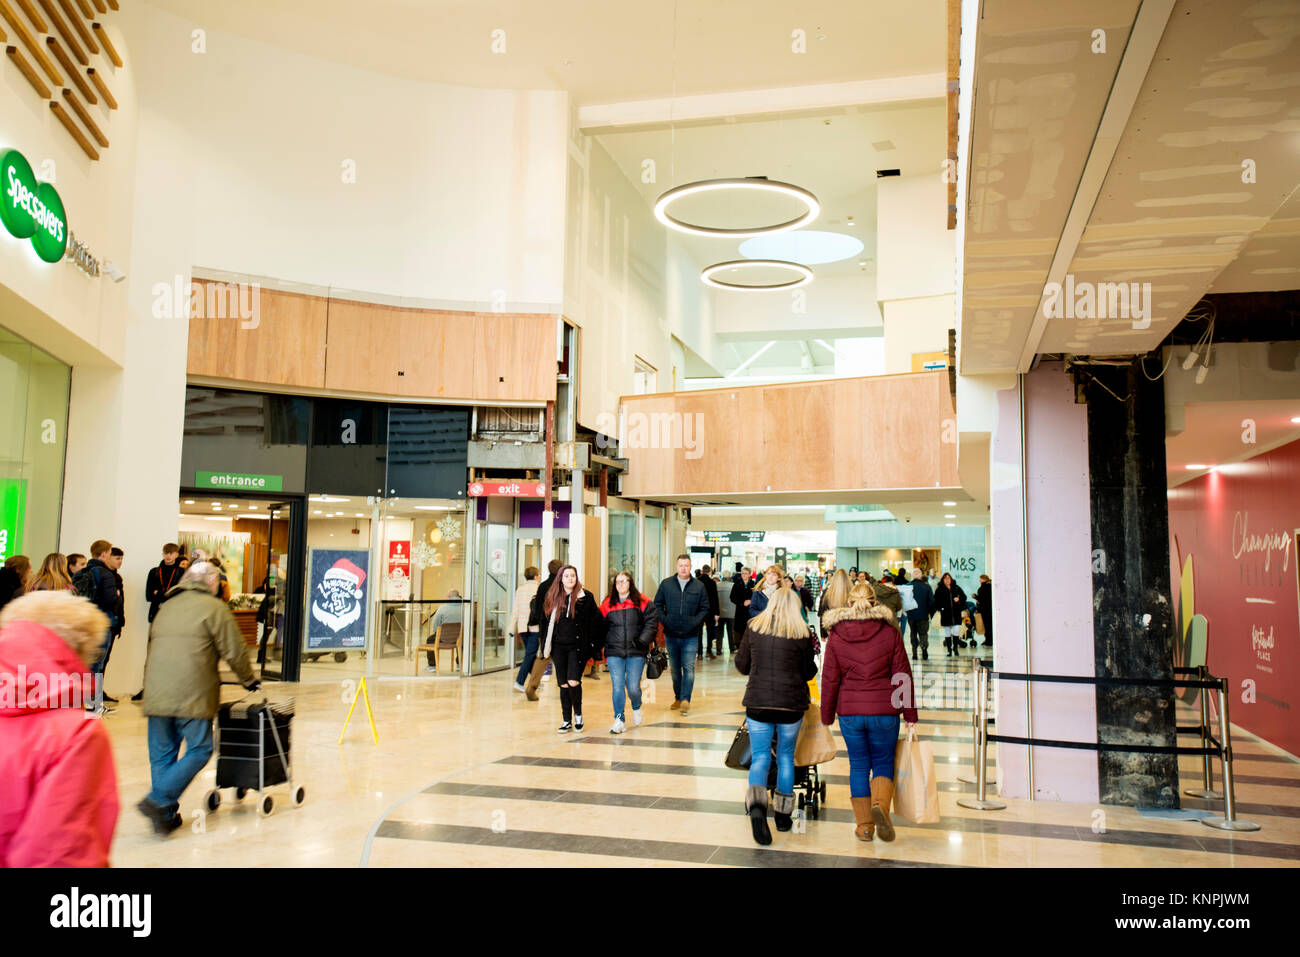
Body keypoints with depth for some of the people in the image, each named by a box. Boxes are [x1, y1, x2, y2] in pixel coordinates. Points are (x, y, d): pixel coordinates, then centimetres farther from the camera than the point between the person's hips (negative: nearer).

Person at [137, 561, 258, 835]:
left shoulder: (166, 607, 20)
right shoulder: (214, 607, 0)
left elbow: (153, 646, 25)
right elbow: (234, 651, -1)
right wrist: (249, 679, 14)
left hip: (156, 693, 7)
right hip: (192, 696, -6)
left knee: (161, 754, 12)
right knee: (199, 750, 1)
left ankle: (165, 816, 12)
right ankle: (159, 800, -10)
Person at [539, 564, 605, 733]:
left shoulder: (585, 597, -3)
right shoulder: (553, 598, 7)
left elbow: (596, 621, 0)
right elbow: (548, 622, 14)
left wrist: (593, 644, -3)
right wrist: (546, 646, 11)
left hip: (578, 647, -4)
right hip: (559, 647, 4)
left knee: (573, 682, -15)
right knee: (563, 685, 6)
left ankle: (578, 714, 9)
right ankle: (567, 722, 15)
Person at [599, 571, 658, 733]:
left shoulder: (642, 602, 2)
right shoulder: (607, 604, 8)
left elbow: (651, 623, -2)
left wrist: (642, 641, -13)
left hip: (636, 653, -1)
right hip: (614, 652, 2)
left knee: (633, 687, -2)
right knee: (617, 686, -5)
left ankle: (636, 708, 31)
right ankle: (619, 720, 7)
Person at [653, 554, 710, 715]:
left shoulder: (699, 587, 2)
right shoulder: (666, 584, 3)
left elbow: (704, 608, 7)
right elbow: (657, 604, 8)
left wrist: (695, 622, -6)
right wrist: (664, 620, -4)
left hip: (690, 636, -2)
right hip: (671, 635, 2)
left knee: (689, 668, -9)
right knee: (674, 669, 11)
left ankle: (685, 700, -9)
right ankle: (678, 698, 23)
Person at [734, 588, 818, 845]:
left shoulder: (754, 627, 1)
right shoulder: (801, 633, -4)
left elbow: (741, 665, 8)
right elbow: (809, 672, 3)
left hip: (757, 703, 0)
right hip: (791, 704, 0)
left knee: (760, 756, 5)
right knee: (786, 756, 17)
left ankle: (757, 804, -21)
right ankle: (783, 813, 25)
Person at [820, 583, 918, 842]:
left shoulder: (836, 636, 2)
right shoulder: (890, 633, -1)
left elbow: (829, 680, 3)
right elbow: (903, 675, 0)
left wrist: (827, 716, 11)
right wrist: (910, 715, 5)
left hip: (849, 711, 1)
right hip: (884, 711, -1)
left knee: (858, 765, 13)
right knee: (883, 762, 14)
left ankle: (864, 825, 15)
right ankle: (880, 804, -12)